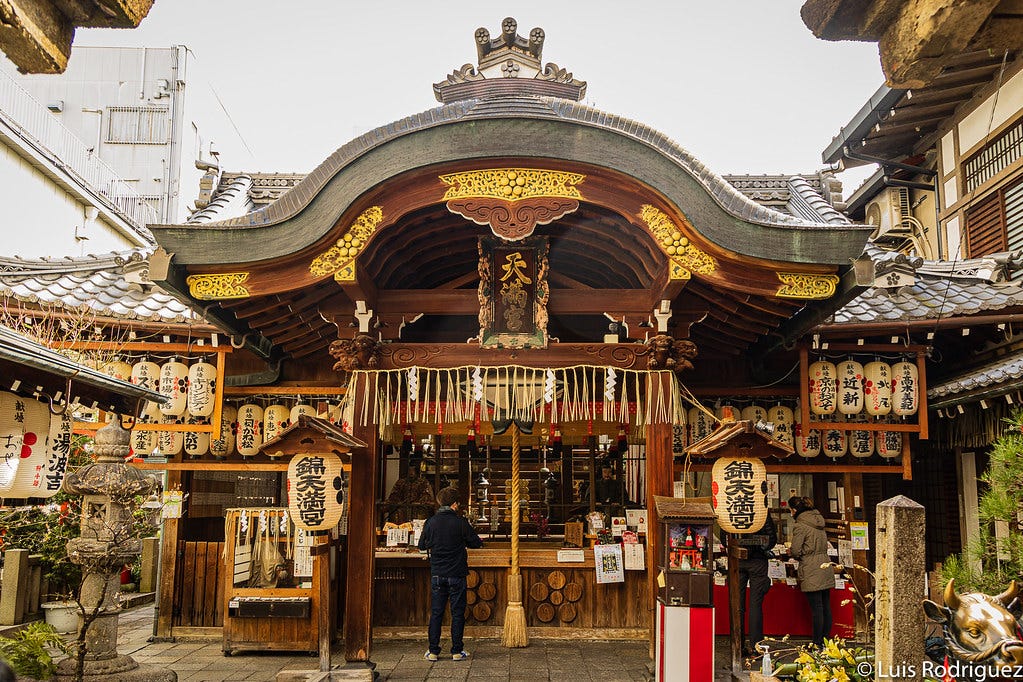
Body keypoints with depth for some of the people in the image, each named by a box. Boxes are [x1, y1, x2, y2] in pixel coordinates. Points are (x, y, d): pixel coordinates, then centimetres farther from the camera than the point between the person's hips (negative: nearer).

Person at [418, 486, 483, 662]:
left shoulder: (431, 522, -3)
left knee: (436, 613, 9)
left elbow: (422, 545, 8)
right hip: (457, 575, -2)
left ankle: (433, 651, 11)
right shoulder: (460, 522, -10)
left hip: (437, 575, 2)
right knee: (457, 613, 7)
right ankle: (457, 651, 10)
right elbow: (476, 543, 0)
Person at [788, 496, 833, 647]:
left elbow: (796, 551, -14)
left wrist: (790, 551, 8)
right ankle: (826, 639, 20)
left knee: (816, 608, -4)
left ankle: (818, 643, 2)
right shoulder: (818, 521, 12)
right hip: (826, 565, 8)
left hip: (812, 572, -8)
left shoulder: (800, 526, -12)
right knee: (826, 606, 12)